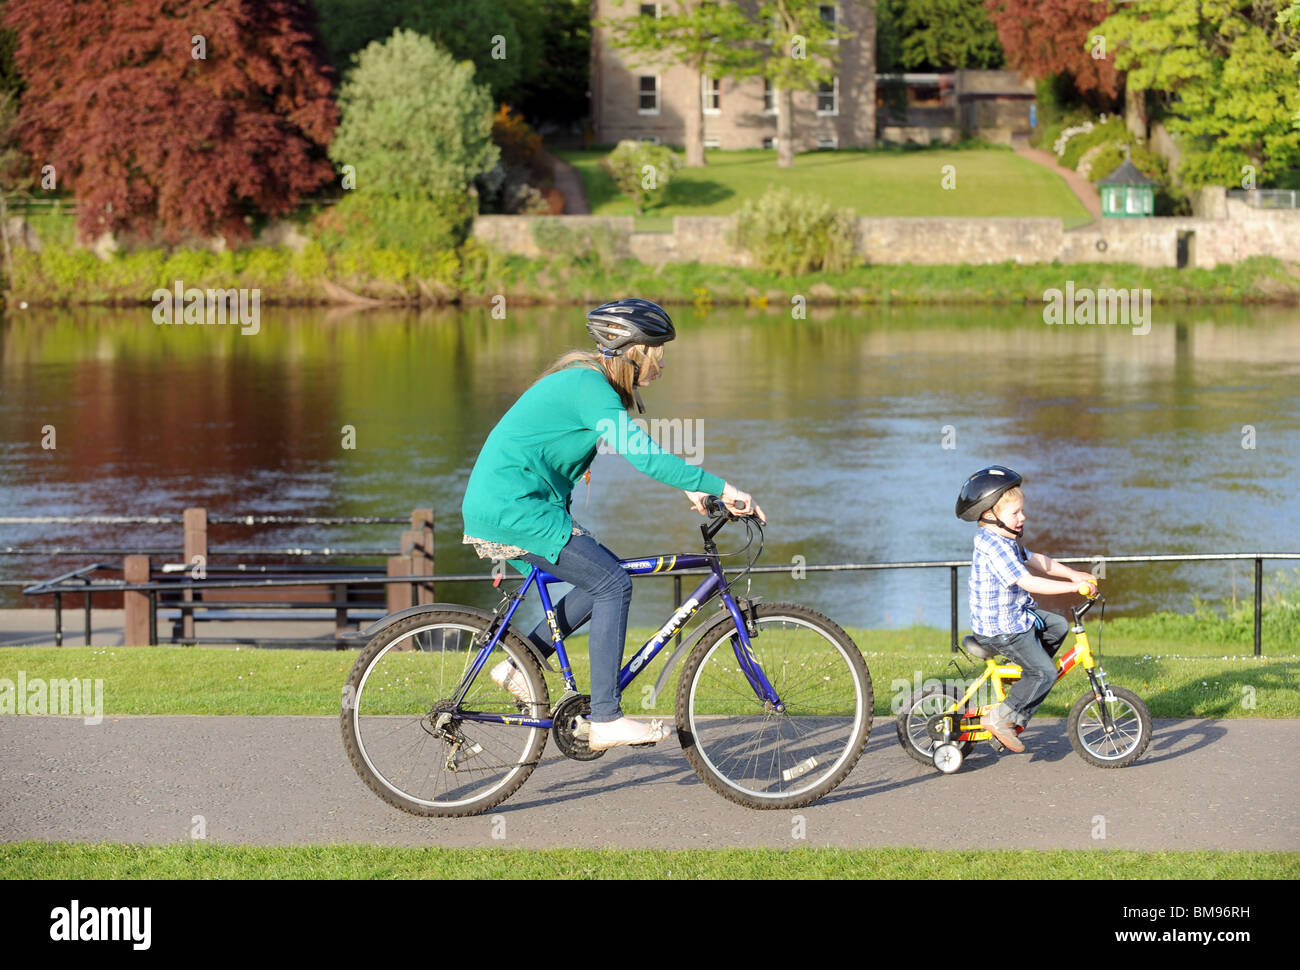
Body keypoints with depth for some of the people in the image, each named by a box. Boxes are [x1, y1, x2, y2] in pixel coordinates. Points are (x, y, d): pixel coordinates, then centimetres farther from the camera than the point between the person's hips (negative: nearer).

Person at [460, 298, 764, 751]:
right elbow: (644, 455, -26)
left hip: (492, 507, 10)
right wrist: (720, 488, -25)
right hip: (515, 510, -10)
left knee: (605, 577, 14)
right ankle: (605, 720, -8)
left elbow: (639, 449, 27)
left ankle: (519, 666, 15)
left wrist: (690, 487, 20)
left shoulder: (587, 380, 14)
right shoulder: (589, 387, -17)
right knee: (613, 584, -9)